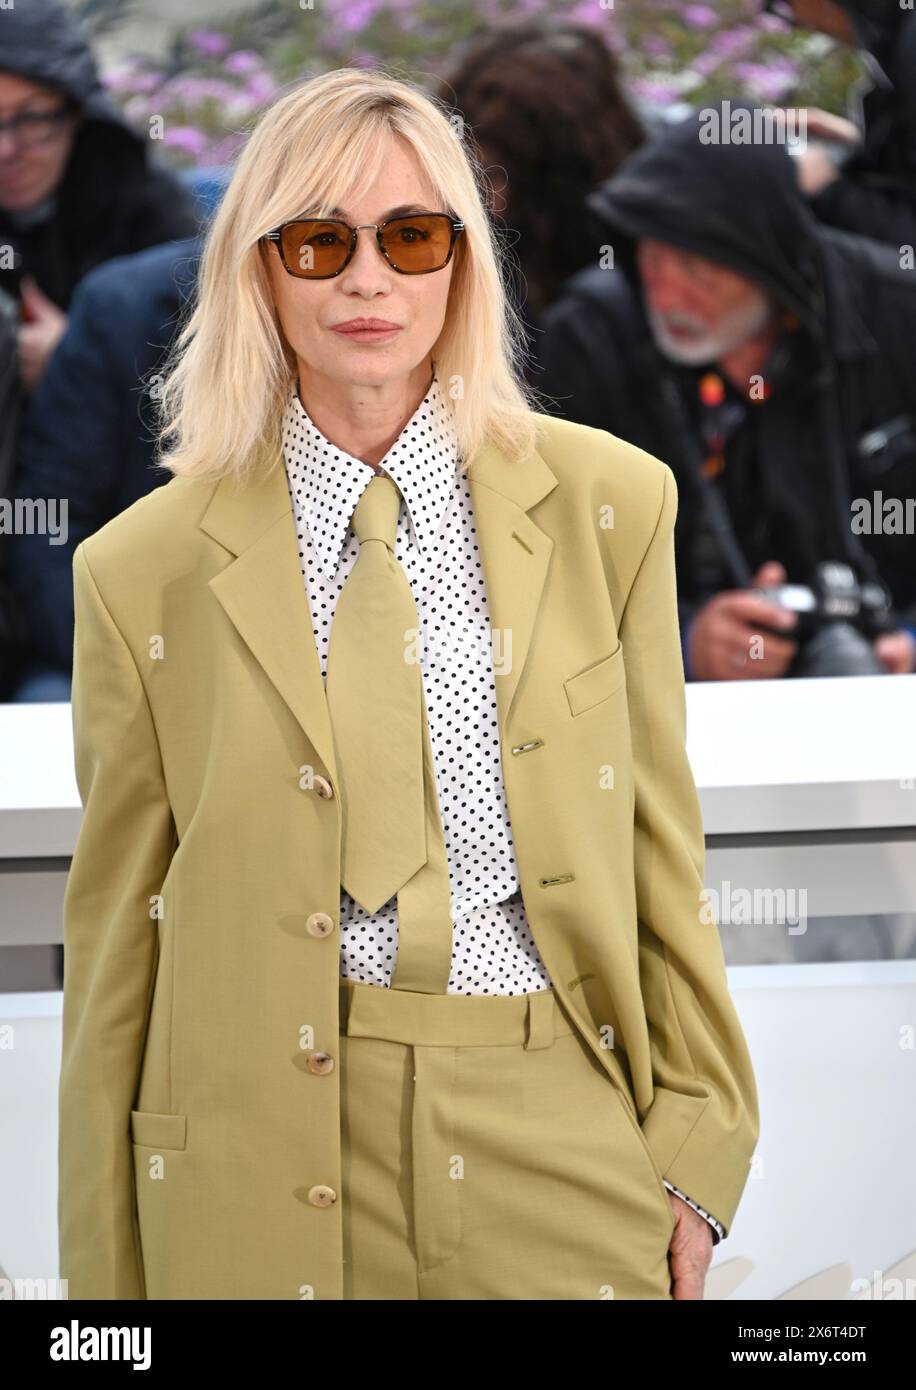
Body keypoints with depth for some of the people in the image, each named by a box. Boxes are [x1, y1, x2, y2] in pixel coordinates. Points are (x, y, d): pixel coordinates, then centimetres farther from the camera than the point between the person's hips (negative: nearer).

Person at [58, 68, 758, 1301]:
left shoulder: (609, 503, 4)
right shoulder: (145, 567, 1)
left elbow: (660, 848, 7)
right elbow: (116, 931, 3)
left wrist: (695, 1155, 2)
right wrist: (107, 1272, 3)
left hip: (561, 1146, 1)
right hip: (264, 1183, -1)